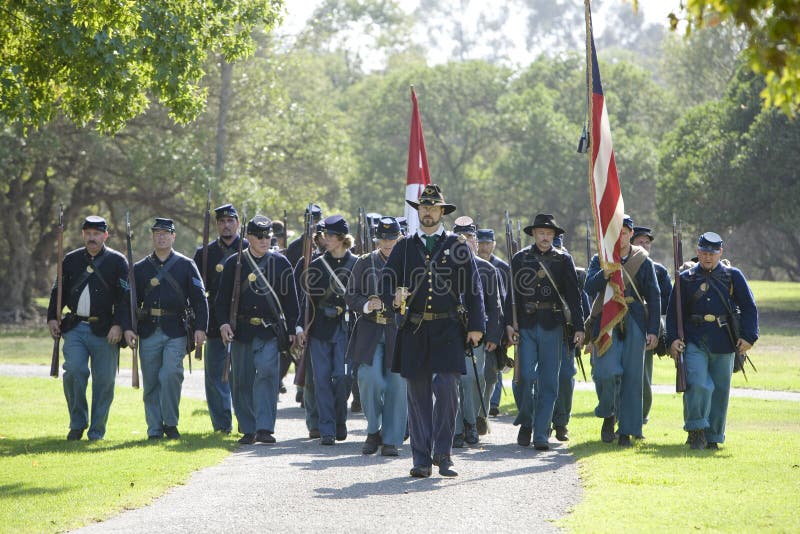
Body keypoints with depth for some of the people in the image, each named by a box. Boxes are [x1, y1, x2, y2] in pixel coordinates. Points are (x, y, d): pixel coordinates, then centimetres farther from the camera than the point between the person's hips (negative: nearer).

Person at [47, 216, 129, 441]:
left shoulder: (117, 261, 2)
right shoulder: (71, 260, 11)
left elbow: (125, 297, -3)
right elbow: (58, 291, 16)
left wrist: (118, 325, -13)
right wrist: (52, 318, 4)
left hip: (104, 330, -2)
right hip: (75, 328, 2)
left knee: (104, 380, -1)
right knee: (74, 372, -14)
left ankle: (97, 431, 10)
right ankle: (77, 424, 3)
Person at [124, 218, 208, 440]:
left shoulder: (186, 265, 6)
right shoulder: (140, 268, 12)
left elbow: (199, 298, 4)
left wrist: (200, 327, -6)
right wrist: (128, 328, 0)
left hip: (176, 331, -2)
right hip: (149, 331, 3)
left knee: (171, 374, -17)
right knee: (151, 382, 3)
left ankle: (171, 423, -2)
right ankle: (155, 430, 11)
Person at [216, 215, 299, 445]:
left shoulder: (281, 263, 6)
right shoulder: (234, 263, 5)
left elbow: (290, 299, 10)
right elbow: (222, 297, 5)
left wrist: (291, 330, 6)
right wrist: (224, 322, -9)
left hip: (270, 331, -1)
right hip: (242, 329, 1)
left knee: (267, 373, -16)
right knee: (242, 381, 4)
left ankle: (265, 428, -16)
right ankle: (248, 430, 14)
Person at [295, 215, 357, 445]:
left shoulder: (356, 265, 3)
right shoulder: (316, 266, 9)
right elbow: (307, 297, 10)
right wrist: (301, 326, 2)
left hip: (345, 329, -2)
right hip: (319, 329, 2)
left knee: (342, 376, -6)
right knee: (322, 379, -2)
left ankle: (340, 421, 17)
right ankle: (327, 429, 2)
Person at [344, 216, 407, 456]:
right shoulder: (364, 263, 8)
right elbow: (350, 296, 7)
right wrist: (367, 305, -13)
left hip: (399, 331, 0)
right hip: (370, 330, 0)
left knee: (397, 385, -2)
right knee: (370, 378, -13)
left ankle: (391, 440, 7)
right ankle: (373, 430, 8)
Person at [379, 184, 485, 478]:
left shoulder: (456, 246, 8)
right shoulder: (404, 246, 12)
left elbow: (473, 287, 6)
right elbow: (385, 281, 9)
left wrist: (476, 326, -2)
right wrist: (393, 298, -14)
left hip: (447, 330, -2)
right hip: (414, 331, 2)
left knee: (446, 388, -13)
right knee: (418, 396, 3)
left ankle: (442, 453, -2)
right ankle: (422, 460, 7)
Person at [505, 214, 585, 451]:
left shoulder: (563, 260, 7)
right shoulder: (520, 259, 7)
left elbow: (574, 296, 6)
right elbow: (511, 293, 6)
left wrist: (579, 327, -1)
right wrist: (509, 323, -4)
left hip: (553, 327, 0)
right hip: (526, 325, 0)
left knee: (548, 382, 0)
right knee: (526, 376, -9)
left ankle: (541, 434, 4)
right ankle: (525, 423, 14)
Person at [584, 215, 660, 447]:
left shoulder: (644, 262, 8)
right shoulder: (599, 260, 8)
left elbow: (654, 297, 7)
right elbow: (590, 289, -7)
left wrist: (653, 330, -1)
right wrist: (605, 273, -26)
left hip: (634, 324, 1)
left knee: (632, 377, -1)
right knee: (607, 372, -16)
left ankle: (626, 431, 7)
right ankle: (608, 415, 10)